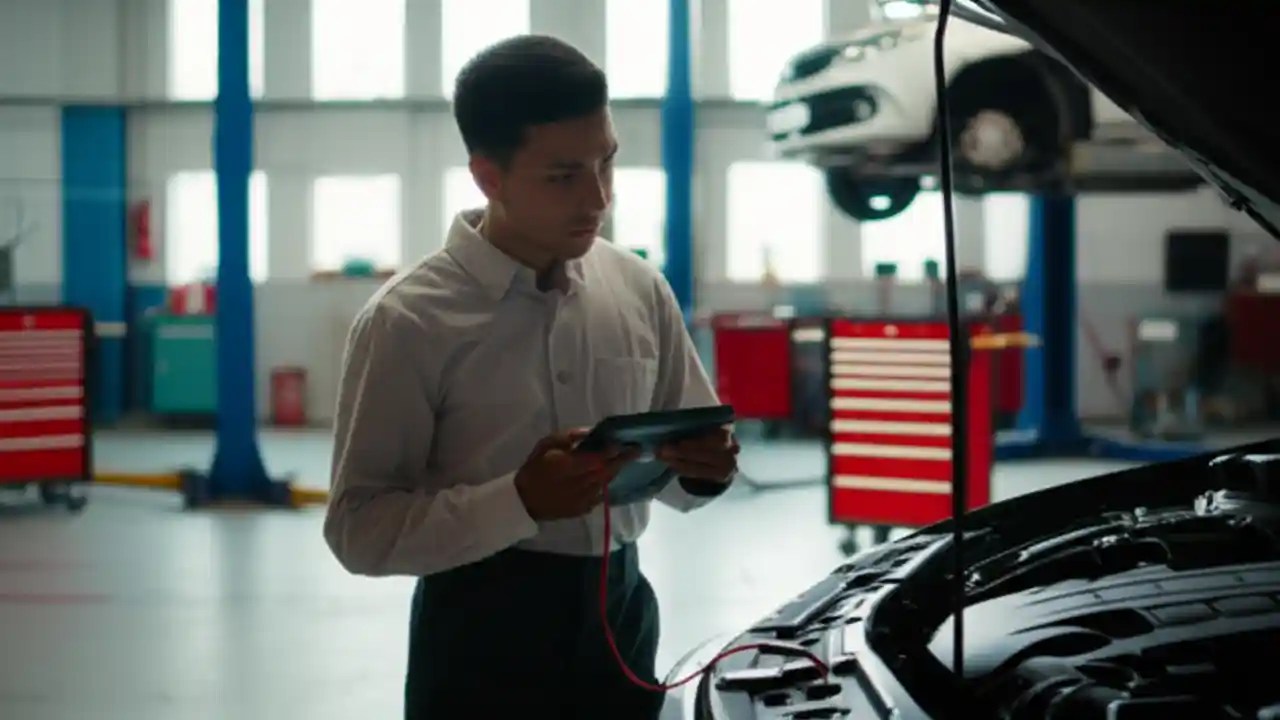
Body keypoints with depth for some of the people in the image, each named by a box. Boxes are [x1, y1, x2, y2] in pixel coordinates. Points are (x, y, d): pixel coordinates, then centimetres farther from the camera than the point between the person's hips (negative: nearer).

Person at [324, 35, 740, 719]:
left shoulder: (640, 289, 2)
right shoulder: (408, 321, -12)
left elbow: (676, 476, 12)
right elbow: (358, 527, -13)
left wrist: (703, 470, -11)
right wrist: (519, 502, -25)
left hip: (620, 614, 5)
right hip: (482, 635, -4)